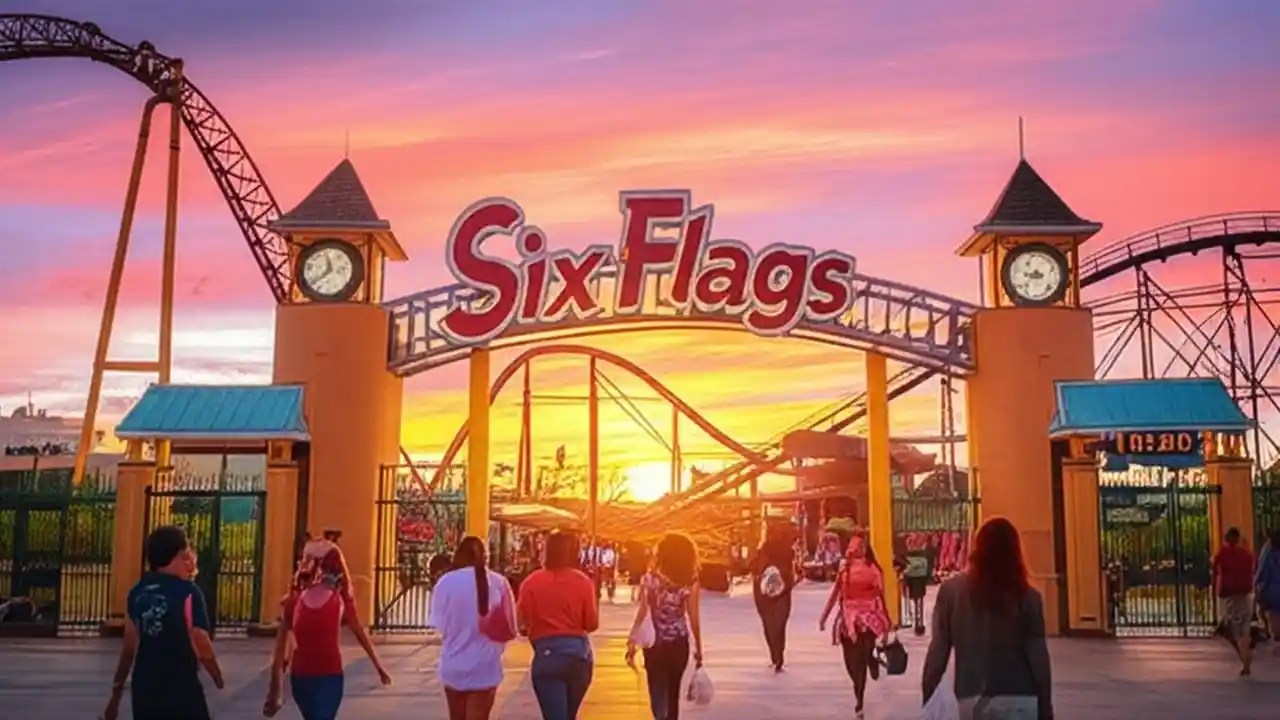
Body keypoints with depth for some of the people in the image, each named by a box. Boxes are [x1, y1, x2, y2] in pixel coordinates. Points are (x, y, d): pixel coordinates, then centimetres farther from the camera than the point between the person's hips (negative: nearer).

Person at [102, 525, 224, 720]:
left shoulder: (137, 593, 6)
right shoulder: (188, 592, -13)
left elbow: (130, 647, 8)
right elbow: (202, 647, -12)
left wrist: (117, 691, 16)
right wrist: (218, 678, 5)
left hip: (144, 688, 6)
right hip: (181, 689, -6)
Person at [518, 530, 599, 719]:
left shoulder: (531, 582, -2)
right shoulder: (583, 581, 0)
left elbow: (523, 622, -3)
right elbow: (592, 624, 0)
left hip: (547, 653, -3)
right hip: (579, 652, 3)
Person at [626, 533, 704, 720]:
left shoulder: (649, 579, -7)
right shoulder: (690, 582, -5)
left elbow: (641, 613, -13)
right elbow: (694, 618, -4)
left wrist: (631, 642, -9)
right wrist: (698, 648, 7)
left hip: (655, 644, -2)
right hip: (679, 644, 2)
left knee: (659, 695, 1)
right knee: (673, 694, 18)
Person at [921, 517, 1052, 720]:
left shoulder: (952, 591, -2)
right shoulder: (1027, 597, -4)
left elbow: (938, 650, -2)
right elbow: (1038, 657, -3)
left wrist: (927, 699, 6)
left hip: (971, 699, 1)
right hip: (1017, 700, -1)